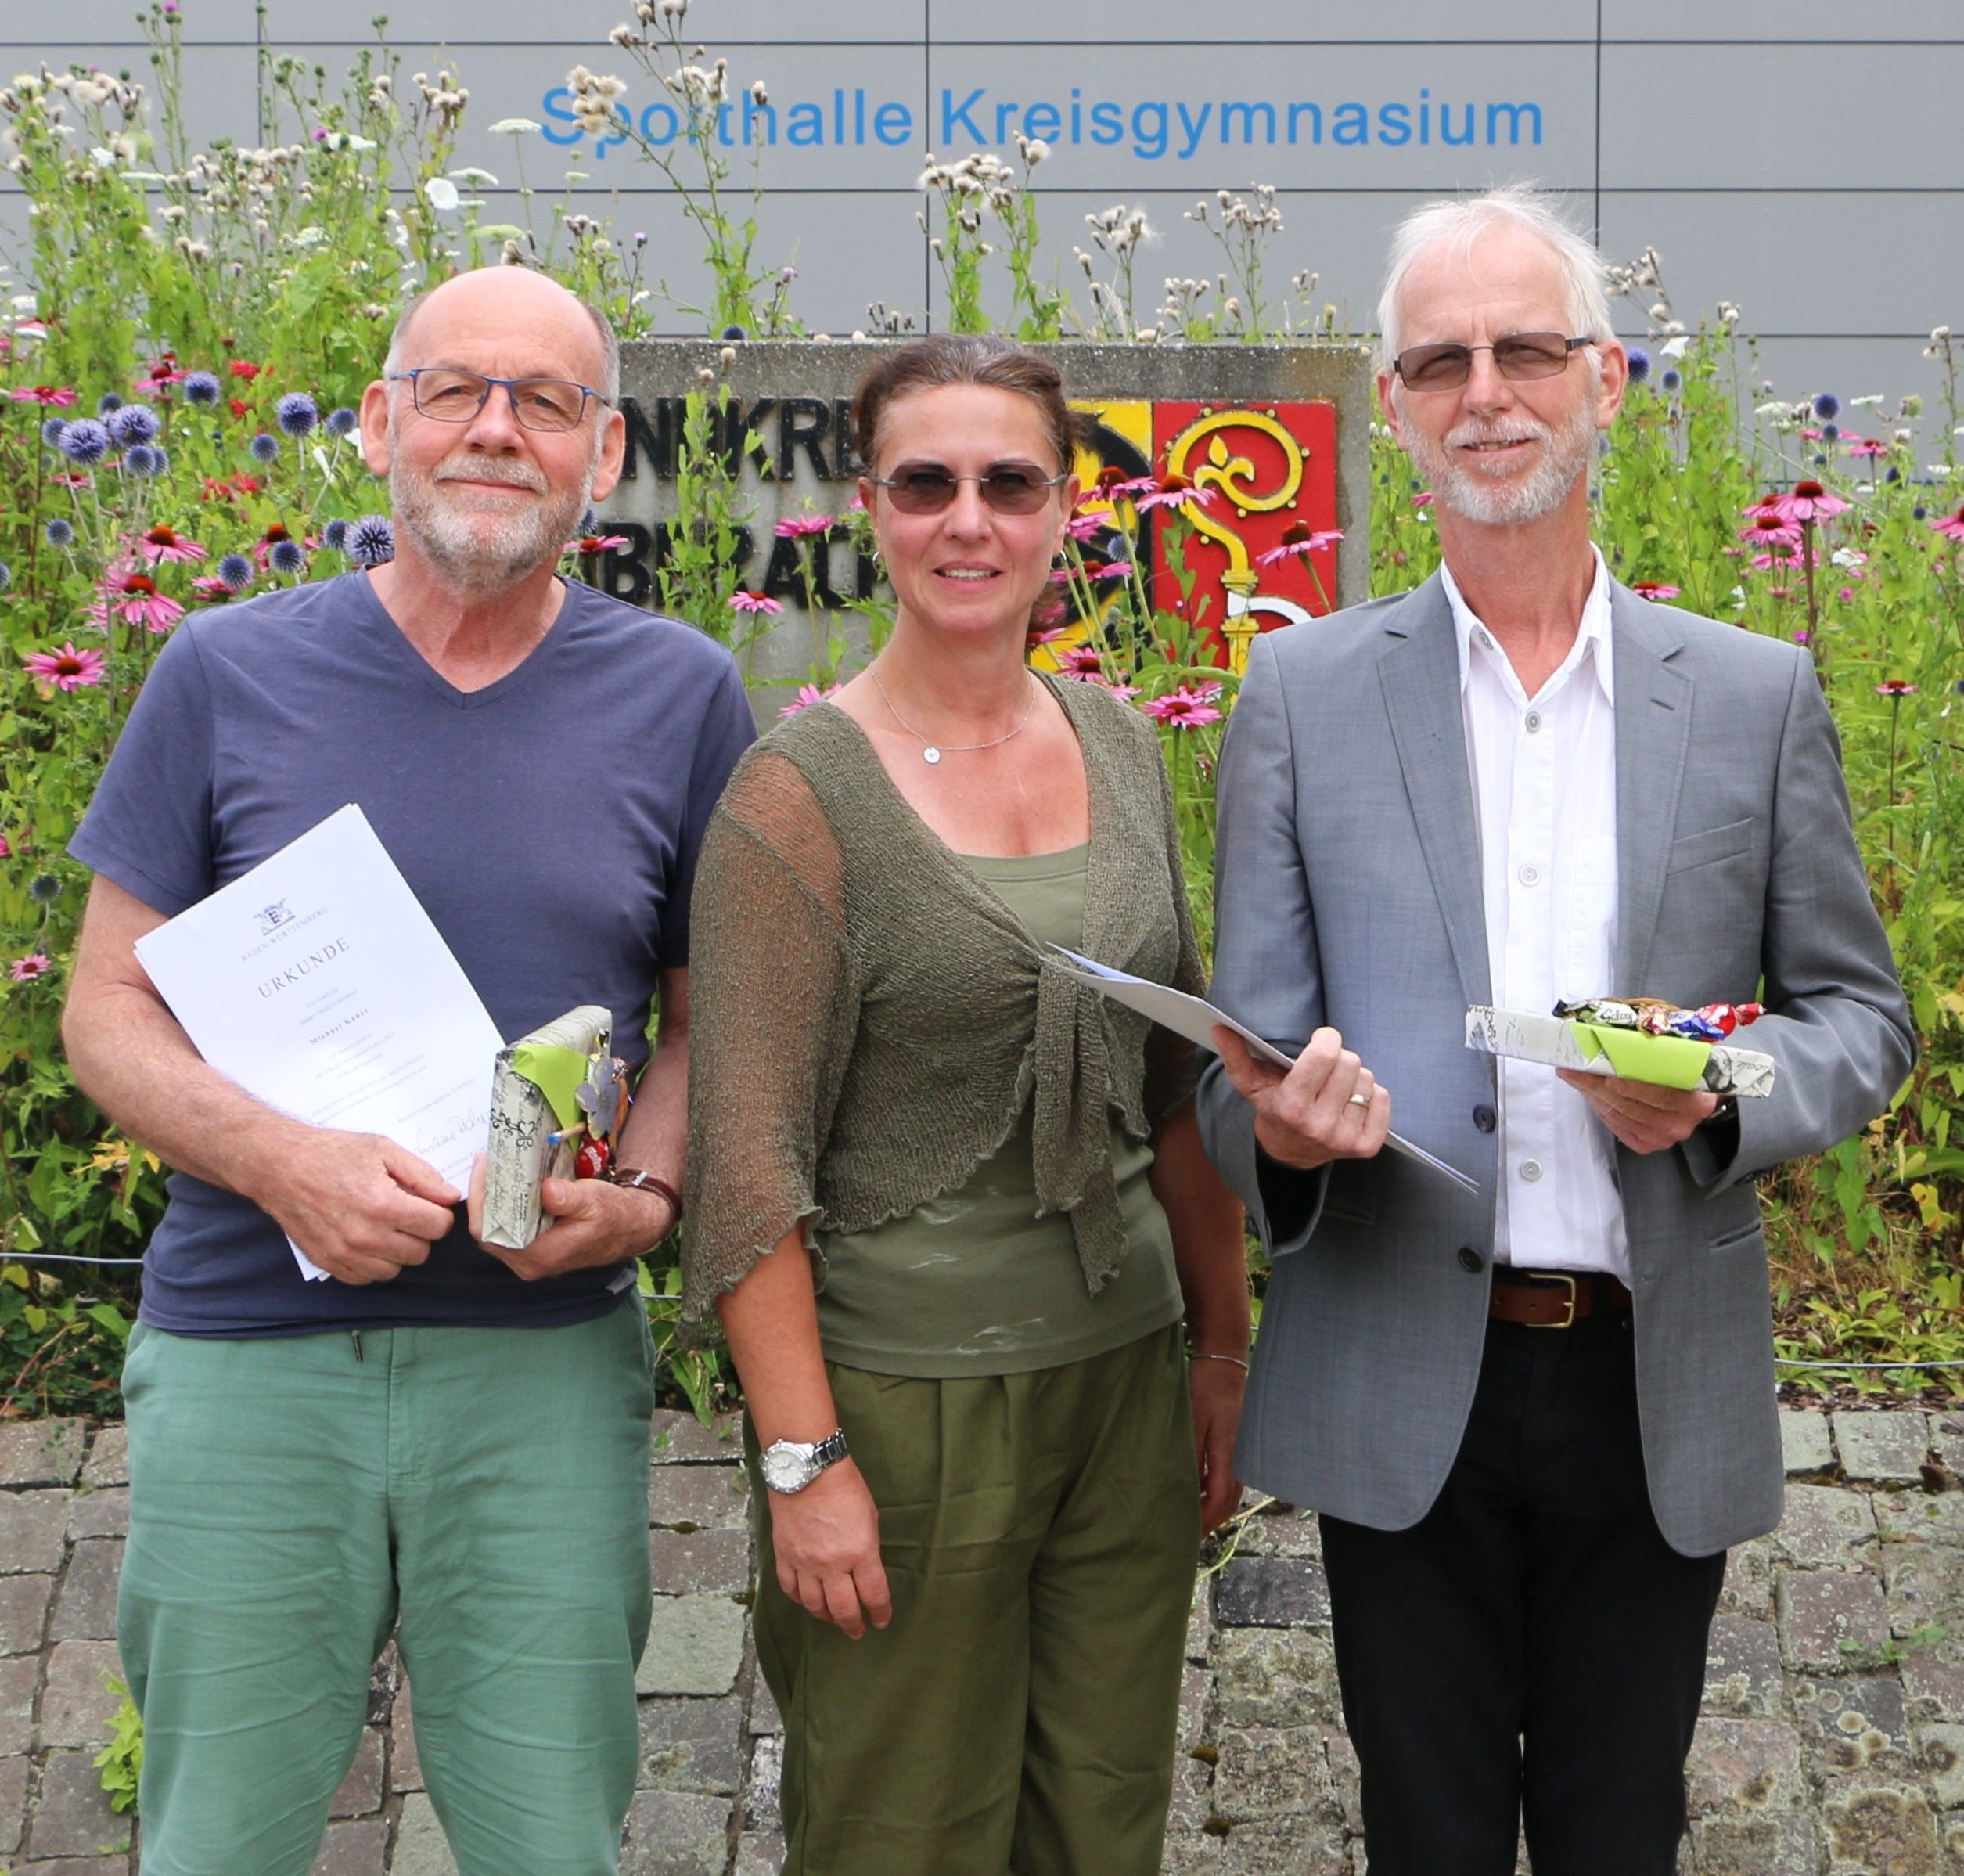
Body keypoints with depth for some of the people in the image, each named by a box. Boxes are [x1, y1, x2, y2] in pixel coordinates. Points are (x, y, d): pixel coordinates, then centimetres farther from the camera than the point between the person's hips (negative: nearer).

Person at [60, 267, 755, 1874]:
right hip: (247, 1359, 0)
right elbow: (110, 1011, 3)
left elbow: (713, 1017, 10)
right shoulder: (226, 676, 1)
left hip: (546, 1362, 1)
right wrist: (280, 1160, -15)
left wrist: (643, 1194, -10)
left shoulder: (678, 697, 4)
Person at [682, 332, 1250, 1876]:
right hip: (907, 1398, -5)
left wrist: (1225, 1341, 12)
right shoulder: (803, 789, -12)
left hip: (1127, 1371, 5)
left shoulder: (1120, 746, 6)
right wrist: (802, 1459, -15)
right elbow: (748, 1160, -13)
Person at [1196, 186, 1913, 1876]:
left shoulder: (1756, 696, 3)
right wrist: (1285, 1121, -20)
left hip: (1658, 1387, 1)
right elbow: (1250, 1045, 3)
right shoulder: (1304, 695, 2)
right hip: (1402, 1391, 0)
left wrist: (1725, 1094, -15)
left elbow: (1863, 1013, 7)